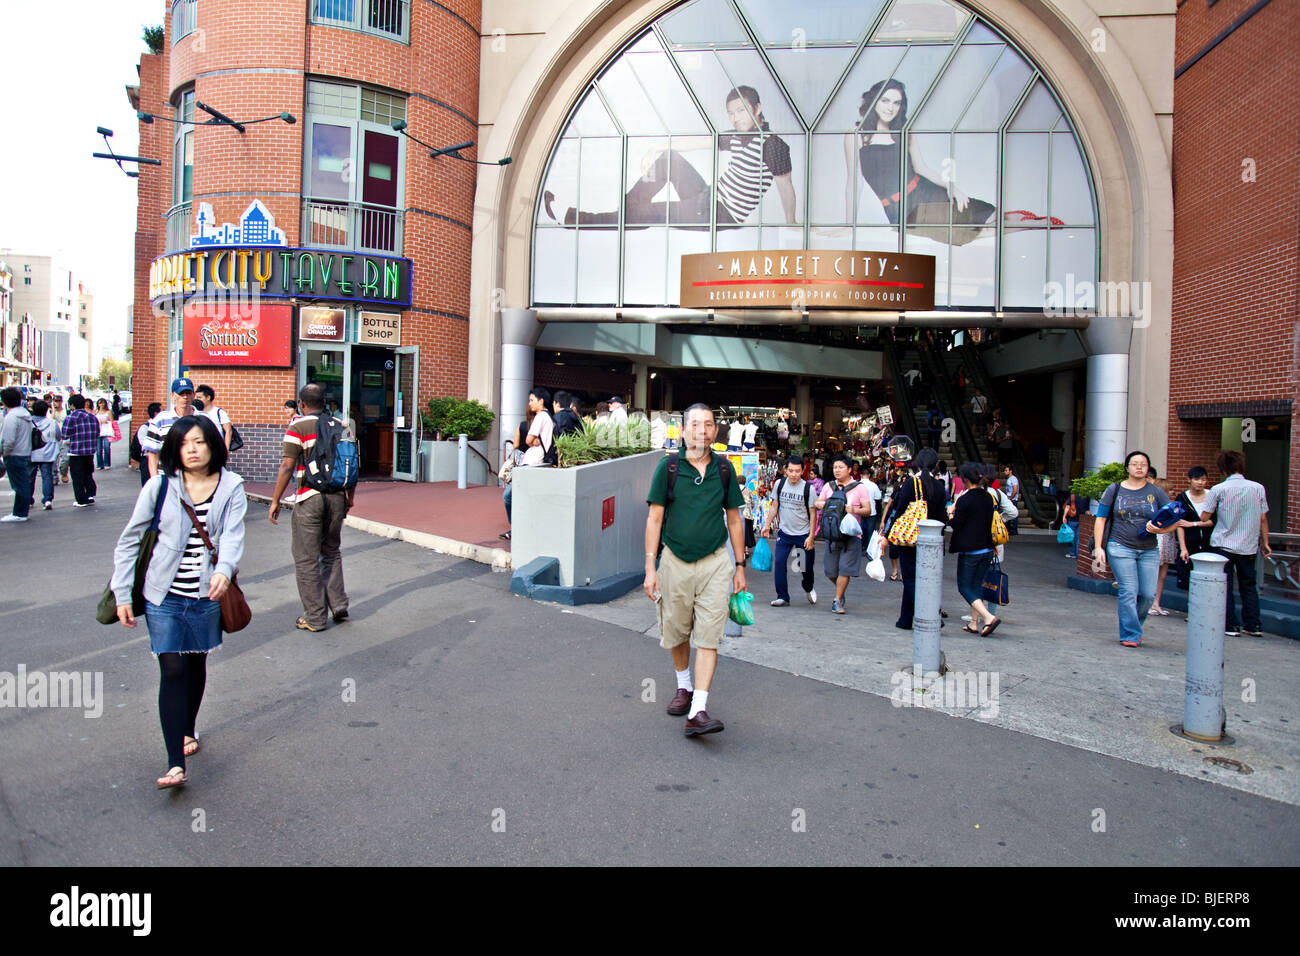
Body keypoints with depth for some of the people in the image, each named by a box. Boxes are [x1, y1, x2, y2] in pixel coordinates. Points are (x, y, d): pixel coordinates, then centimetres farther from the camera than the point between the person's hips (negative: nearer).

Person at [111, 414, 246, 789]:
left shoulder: (231, 487, -3)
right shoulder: (160, 486, -5)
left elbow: (232, 536, -15)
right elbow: (130, 540, 2)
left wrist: (224, 570, -36)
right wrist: (122, 594, -1)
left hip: (207, 595, 1)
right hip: (165, 595, -1)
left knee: (196, 664, 16)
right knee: (173, 671, -7)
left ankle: (188, 730, 41)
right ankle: (175, 764, -7)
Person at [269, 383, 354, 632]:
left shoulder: (298, 427, -6)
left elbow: (287, 466, -11)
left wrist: (275, 501, -4)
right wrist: (350, 497, 19)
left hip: (309, 497, -5)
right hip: (337, 497, 5)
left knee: (307, 559, 5)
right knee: (332, 552, 22)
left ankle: (314, 617, 9)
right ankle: (338, 605, 17)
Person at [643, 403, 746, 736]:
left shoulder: (724, 469, 4)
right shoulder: (668, 466, -3)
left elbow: (734, 519, 11)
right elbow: (654, 518, -3)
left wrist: (740, 566, 9)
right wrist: (650, 568, -8)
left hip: (715, 562, 0)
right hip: (675, 561, 0)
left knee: (708, 636, -7)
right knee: (676, 632, 14)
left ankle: (698, 711, -8)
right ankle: (684, 687, 38)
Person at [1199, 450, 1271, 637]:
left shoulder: (1218, 489, -9)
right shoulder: (1258, 488, 0)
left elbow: (1204, 517, -5)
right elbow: (1263, 519, 4)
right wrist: (1265, 543, 13)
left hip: (1224, 544, -3)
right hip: (1248, 545, 3)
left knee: (1224, 586, 4)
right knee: (1248, 585, 15)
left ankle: (1230, 625, 5)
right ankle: (1253, 625, 17)